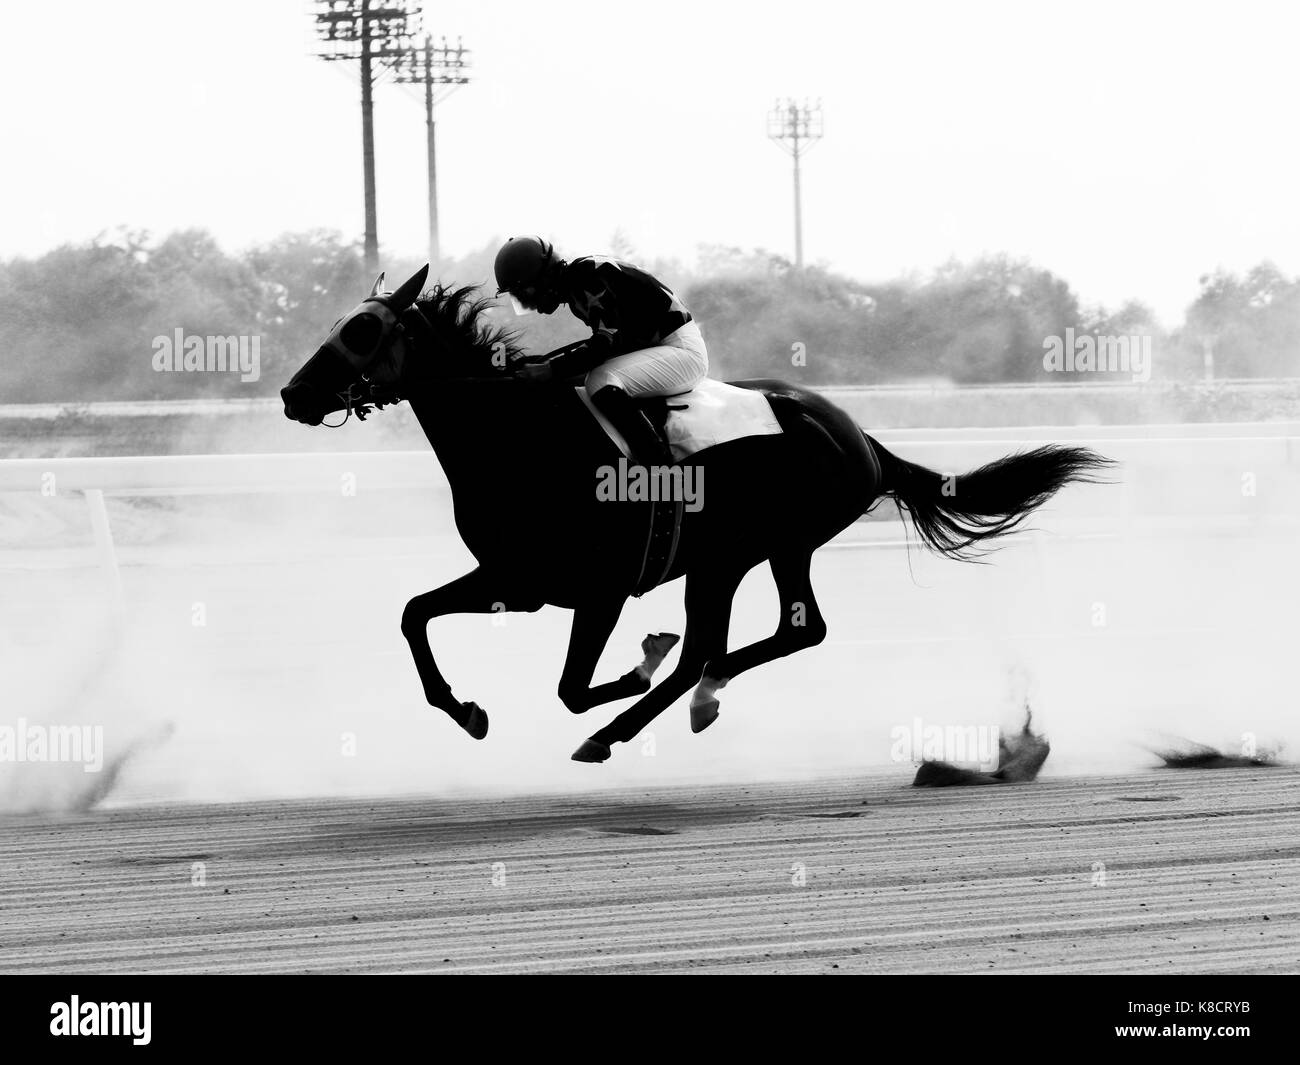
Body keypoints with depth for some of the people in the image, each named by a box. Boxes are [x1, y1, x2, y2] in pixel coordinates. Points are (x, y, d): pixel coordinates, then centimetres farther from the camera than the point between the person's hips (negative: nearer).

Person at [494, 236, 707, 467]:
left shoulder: (586, 274, -17)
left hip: (680, 348, -11)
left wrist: (552, 369, -23)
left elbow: (608, 342, -24)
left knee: (602, 384, -29)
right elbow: (608, 336, 21)